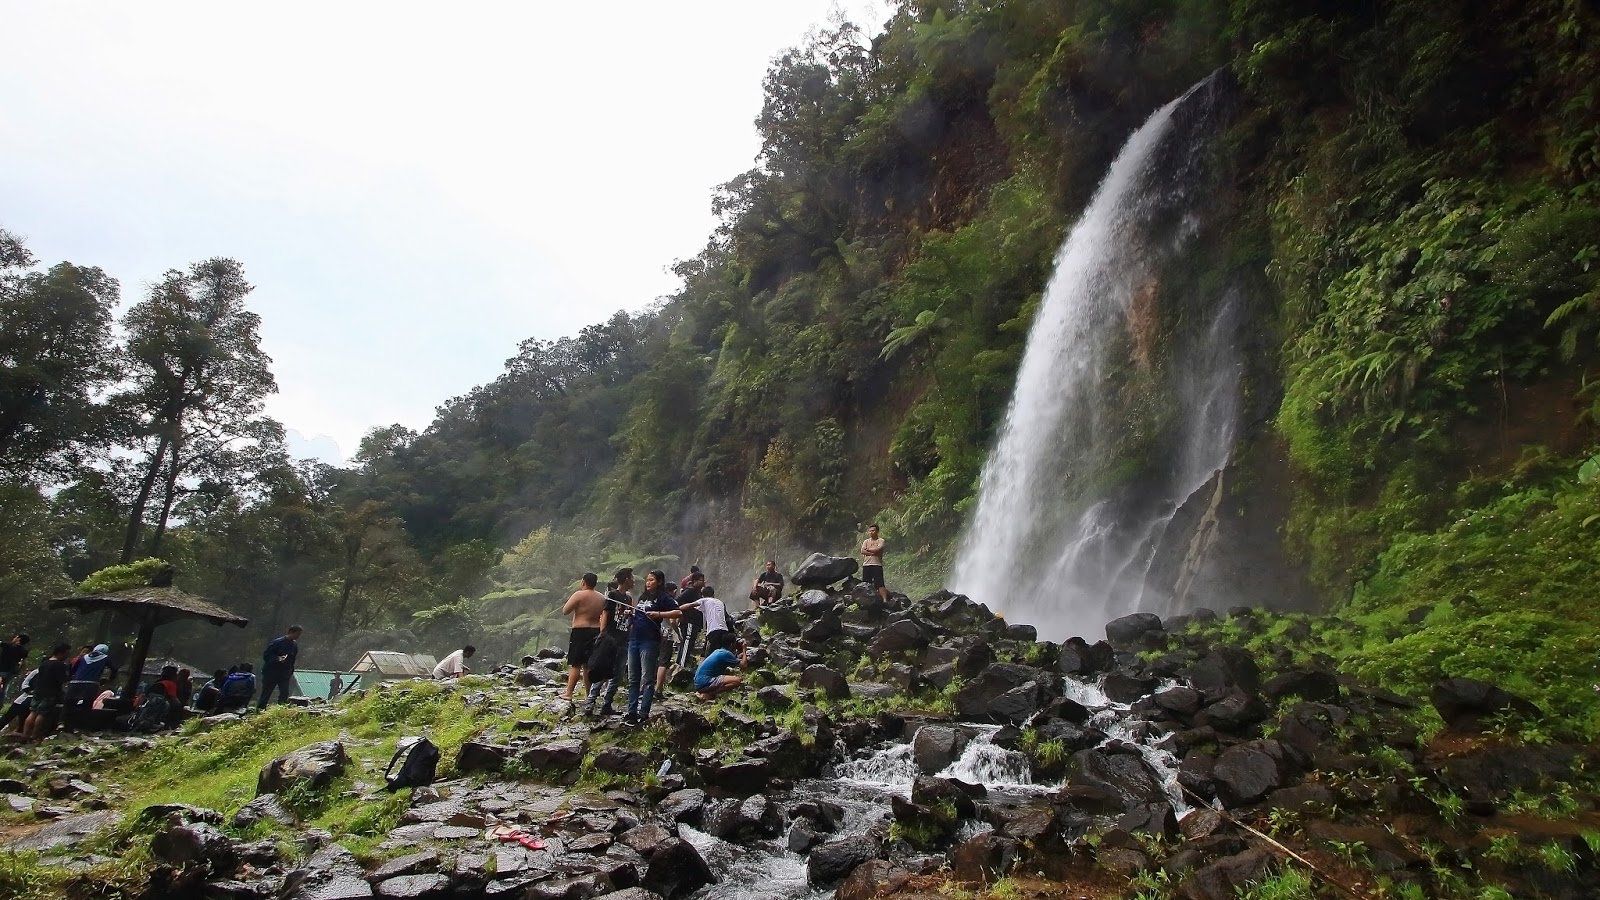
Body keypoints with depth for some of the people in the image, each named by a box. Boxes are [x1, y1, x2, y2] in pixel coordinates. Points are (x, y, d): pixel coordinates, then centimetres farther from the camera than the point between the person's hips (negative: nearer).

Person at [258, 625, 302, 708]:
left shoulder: (294, 645, 6)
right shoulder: (278, 642, -14)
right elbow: (266, 655, -14)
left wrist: (291, 672, 16)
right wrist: (277, 658, -30)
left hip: (285, 674, 5)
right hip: (271, 672, -5)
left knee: (284, 695, -1)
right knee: (266, 694, 5)